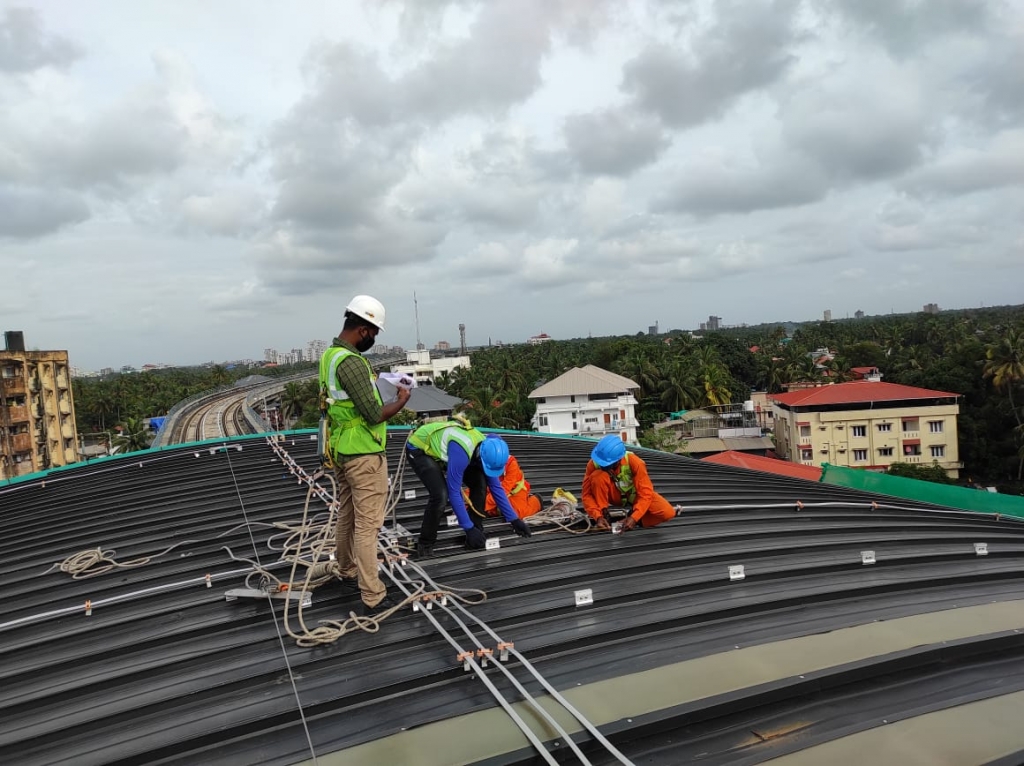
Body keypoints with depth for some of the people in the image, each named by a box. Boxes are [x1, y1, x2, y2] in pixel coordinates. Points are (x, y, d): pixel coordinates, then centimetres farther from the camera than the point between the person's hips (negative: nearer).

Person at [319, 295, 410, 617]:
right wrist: (401, 400, -7)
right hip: (364, 455, -10)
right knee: (367, 525, -4)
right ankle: (373, 598, 2)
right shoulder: (351, 362, -23)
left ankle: (348, 575, 35)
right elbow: (374, 414, -23)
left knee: (347, 517, 20)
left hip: (340, 451, 10)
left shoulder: (329, 355, 8)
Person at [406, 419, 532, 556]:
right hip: (419, 450, -7)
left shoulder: (486, 450, -16)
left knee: (479, 483, -7)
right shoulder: (461, 451, -40)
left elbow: (496, 487, -3)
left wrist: (514, 519, -3)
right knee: (441, 494, -27)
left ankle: (476, 535, 5)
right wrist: (468, 528, -30)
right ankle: (425, 545, -7)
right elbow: (453, 492, -35)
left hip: (440, 450, 7)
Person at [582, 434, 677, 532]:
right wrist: (598, 516, -39)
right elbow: (587, 494, -24)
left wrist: (634, 518, -43)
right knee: (598, 477, -33)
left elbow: (645, 493, -30)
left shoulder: (634, 462, -31)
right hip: (615, 495, 1)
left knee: (668, 513, -27)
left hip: (636, 495, 0)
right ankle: (603, 516, -19)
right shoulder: (593, 464, -27)